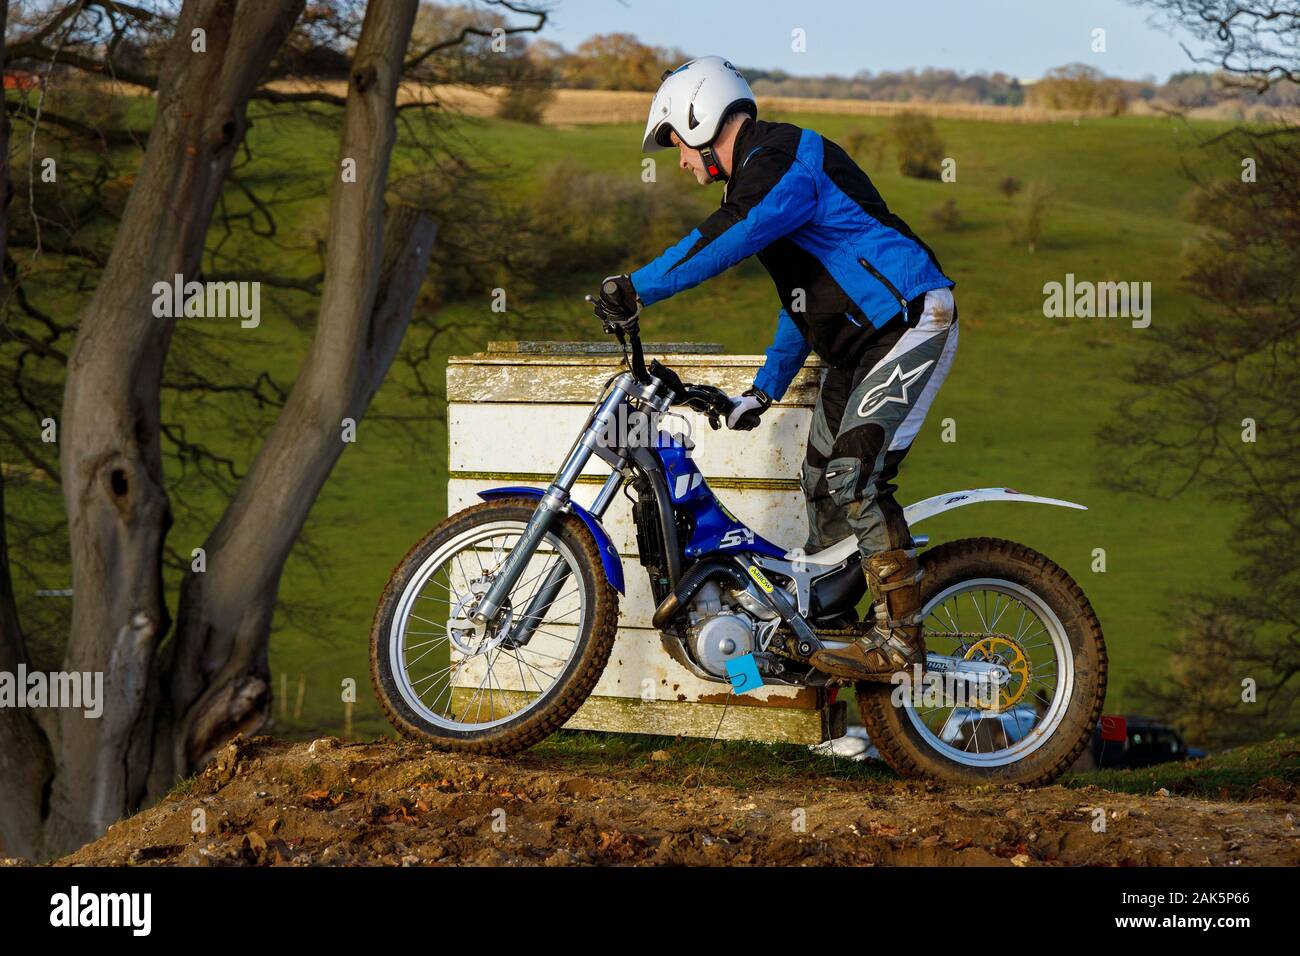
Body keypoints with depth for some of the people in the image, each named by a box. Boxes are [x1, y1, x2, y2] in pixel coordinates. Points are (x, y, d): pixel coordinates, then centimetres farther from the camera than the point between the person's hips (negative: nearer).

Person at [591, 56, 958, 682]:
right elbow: (804, 296, 27)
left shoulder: (784, 162, -14)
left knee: (852, 477, -20)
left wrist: (637, 290, -29)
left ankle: (900, 638, -18)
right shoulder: (762, 173, 20)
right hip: (855, 346, 11)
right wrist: (765, 389, 25)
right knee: (822, 487, 12)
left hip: (910, 322, -11)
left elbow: (728, 239, -30)